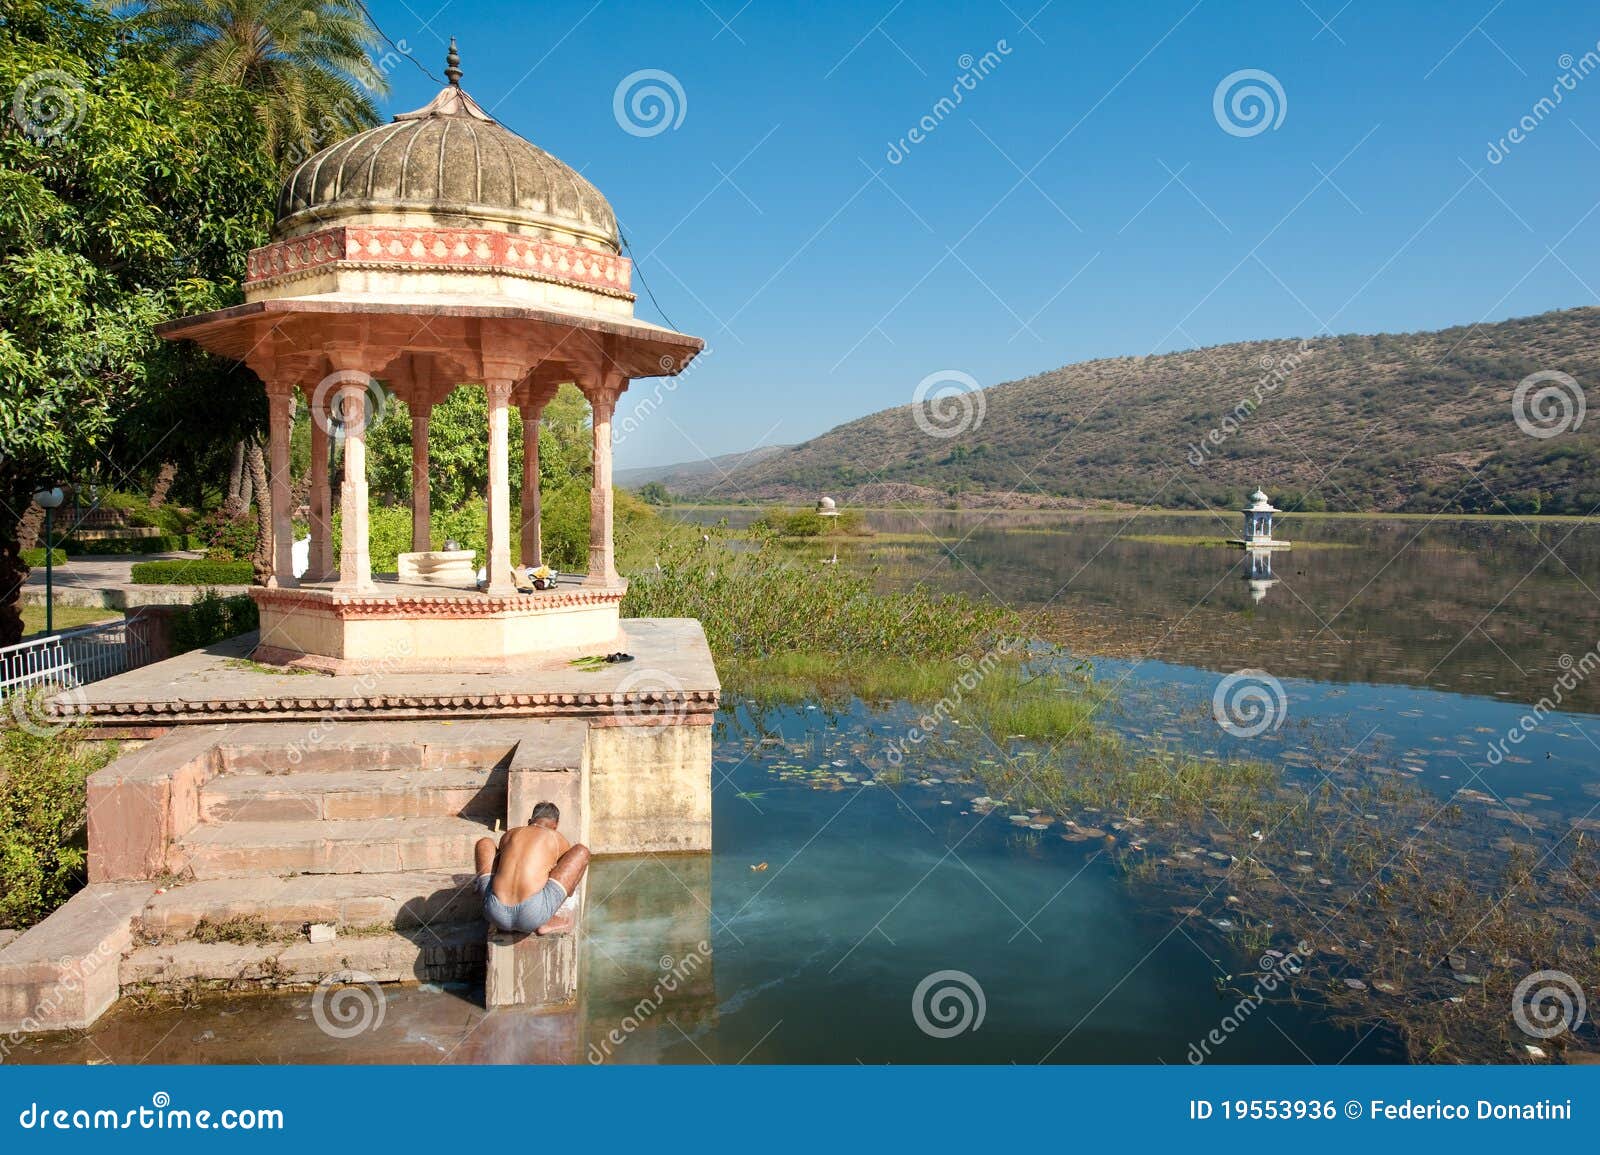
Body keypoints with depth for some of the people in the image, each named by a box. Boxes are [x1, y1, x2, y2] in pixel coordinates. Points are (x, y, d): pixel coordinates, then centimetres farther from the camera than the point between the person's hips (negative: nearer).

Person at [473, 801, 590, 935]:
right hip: (532, 916, -3)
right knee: (581, 851, 13)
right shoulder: (556, 838, 18)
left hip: (495, 914, 3)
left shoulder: (508, 835, 24)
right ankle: (547, 923, 10)